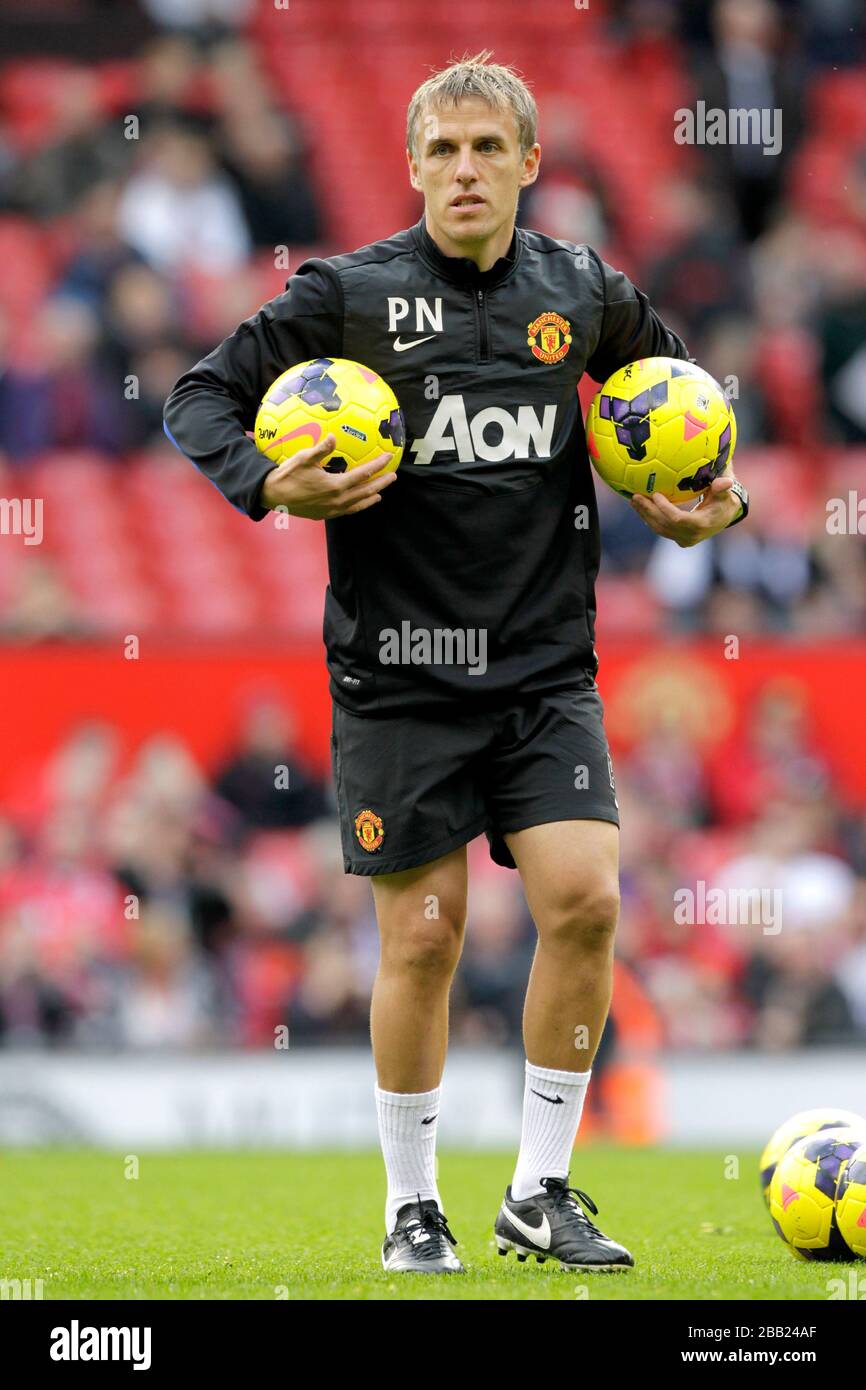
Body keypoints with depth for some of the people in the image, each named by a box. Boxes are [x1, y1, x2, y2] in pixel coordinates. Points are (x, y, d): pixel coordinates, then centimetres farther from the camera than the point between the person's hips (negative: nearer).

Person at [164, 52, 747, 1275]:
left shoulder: (584, 293, 4)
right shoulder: (350, 293, -6)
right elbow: (200, 397, -2)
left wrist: (709, 504, 7)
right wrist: (270, 487, -20)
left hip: (547, 664, 2)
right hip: (402, 666, -2)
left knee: (585, 897, -12)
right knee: (424, 933, 0)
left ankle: (541, 1193, 2)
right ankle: (412, 1206, 17)